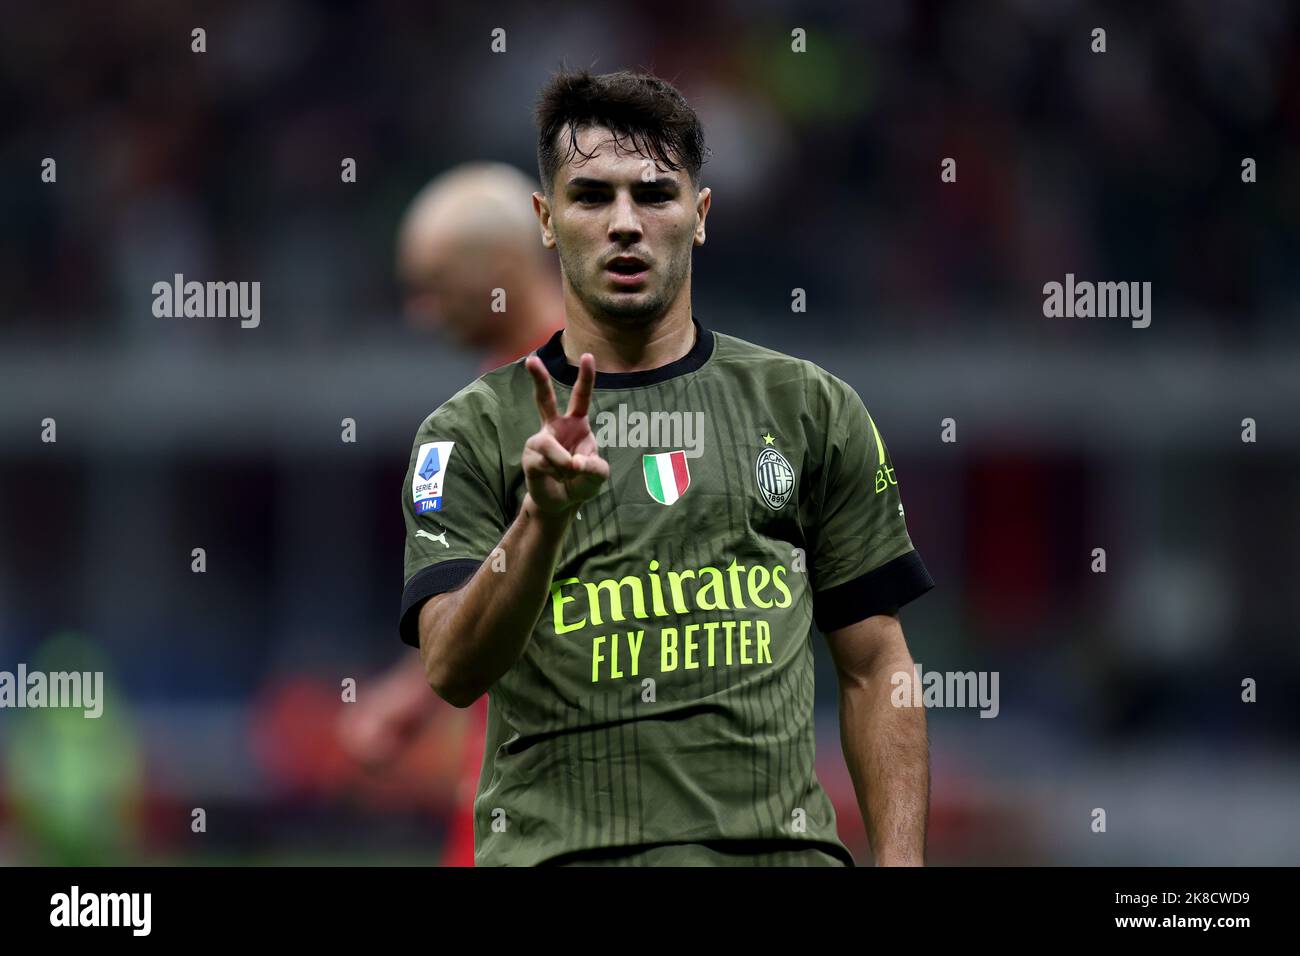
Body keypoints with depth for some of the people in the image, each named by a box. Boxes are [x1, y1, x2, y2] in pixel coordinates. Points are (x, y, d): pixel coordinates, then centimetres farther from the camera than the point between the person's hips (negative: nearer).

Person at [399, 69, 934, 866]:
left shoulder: (810, 408, 11)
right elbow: (453, 671, -7)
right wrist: (542, 517, -22)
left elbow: (874, 667, 10)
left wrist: (900, 861, 0)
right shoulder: (473, 431, 6)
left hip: (776, 847, 1)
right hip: (556, 848, -1)